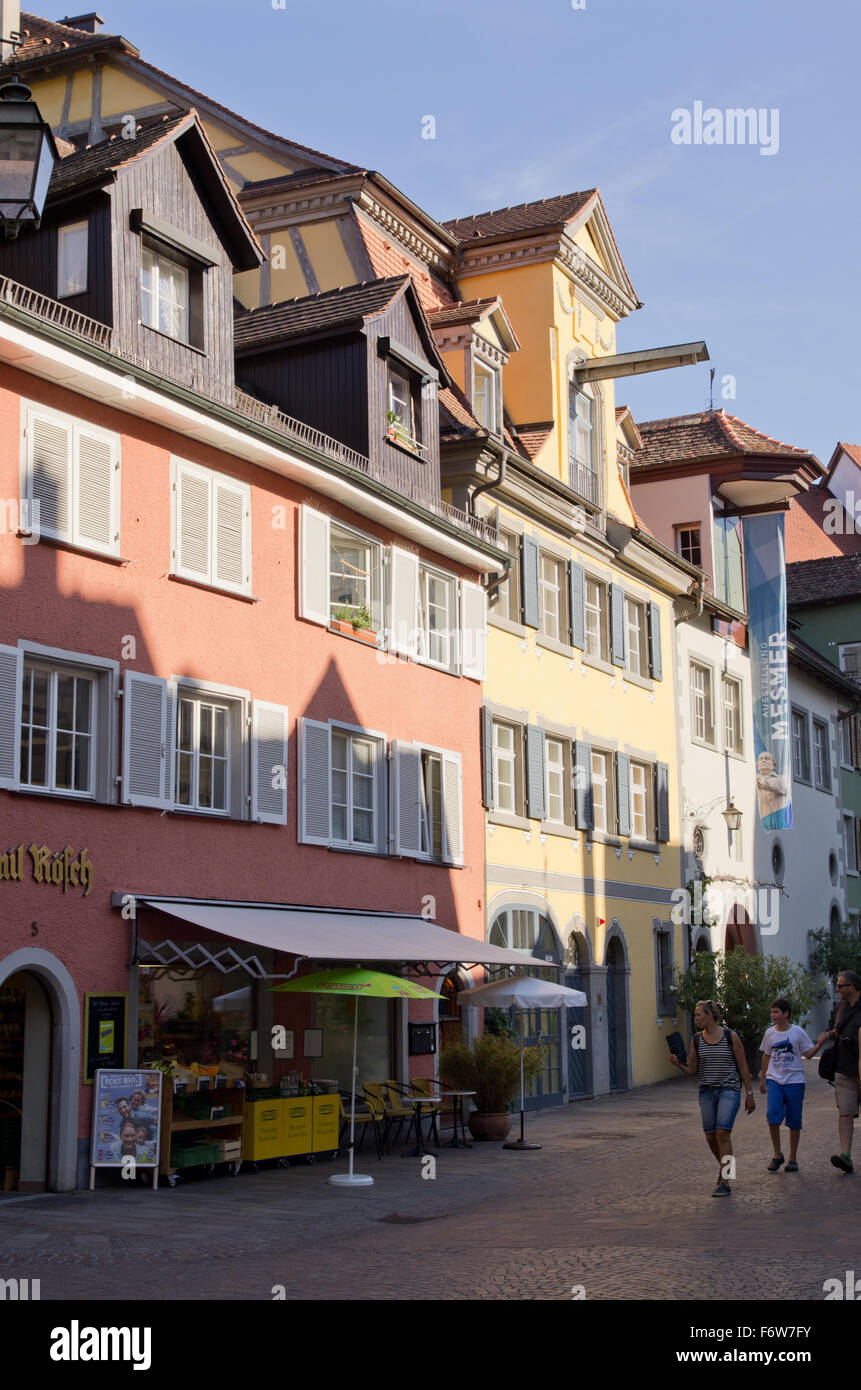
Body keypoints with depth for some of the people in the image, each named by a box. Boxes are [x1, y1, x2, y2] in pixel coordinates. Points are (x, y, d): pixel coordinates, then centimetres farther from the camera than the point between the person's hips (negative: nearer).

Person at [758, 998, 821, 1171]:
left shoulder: (798, 1032, -2)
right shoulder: (769, 1033, 7)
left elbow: (808, 1053, 1)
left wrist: (819, 1044, -18)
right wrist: (762, 1079, 18)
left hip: (794, 1081, -2)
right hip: (774, 1080, 2)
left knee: (794, 1122, 2)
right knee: (773, 1117, -14)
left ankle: (793, 1159, 15)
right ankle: (777, 1155, 2)